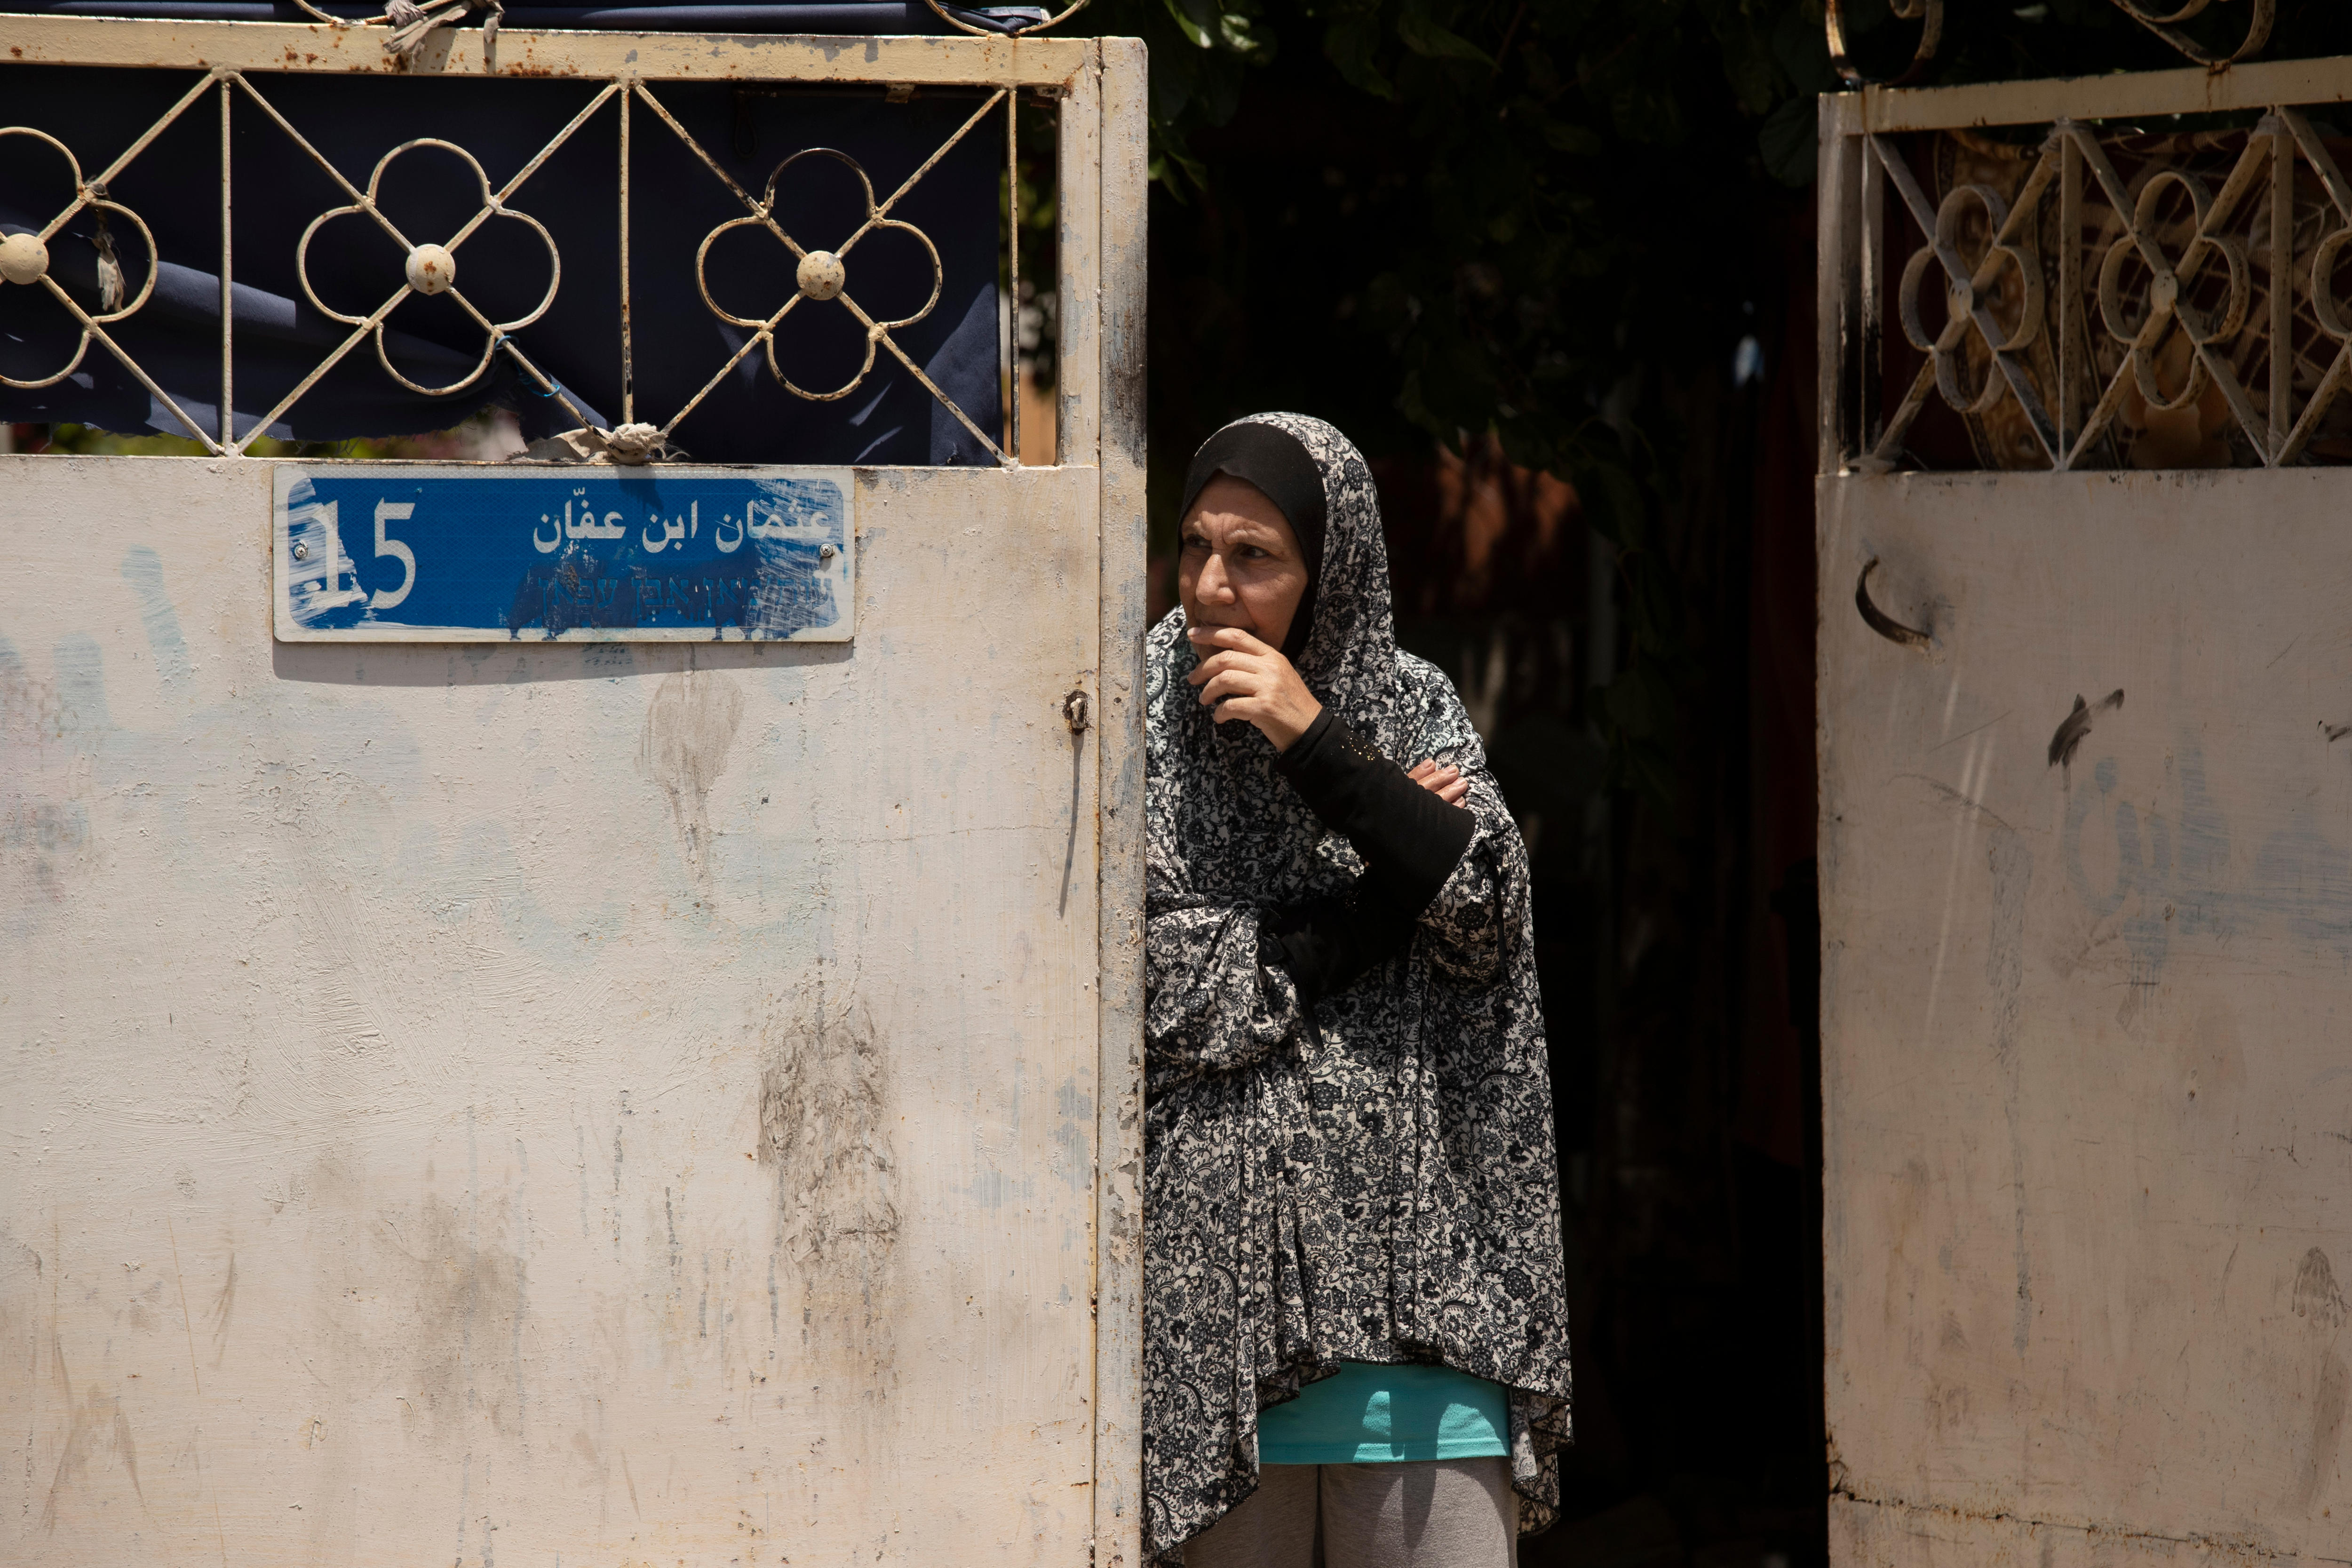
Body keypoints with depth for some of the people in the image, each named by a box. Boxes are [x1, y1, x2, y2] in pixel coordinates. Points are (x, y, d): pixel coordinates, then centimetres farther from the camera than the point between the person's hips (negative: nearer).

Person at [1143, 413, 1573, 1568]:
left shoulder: (1411, 709, 9)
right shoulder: (1144, 724, 2)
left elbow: (1485, 913, -6)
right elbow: (1162, 993, -7)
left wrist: (1315, 743, -12)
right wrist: (1383, 893, -6)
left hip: (1407, 1245, 1)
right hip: (1224, 1246, -1)